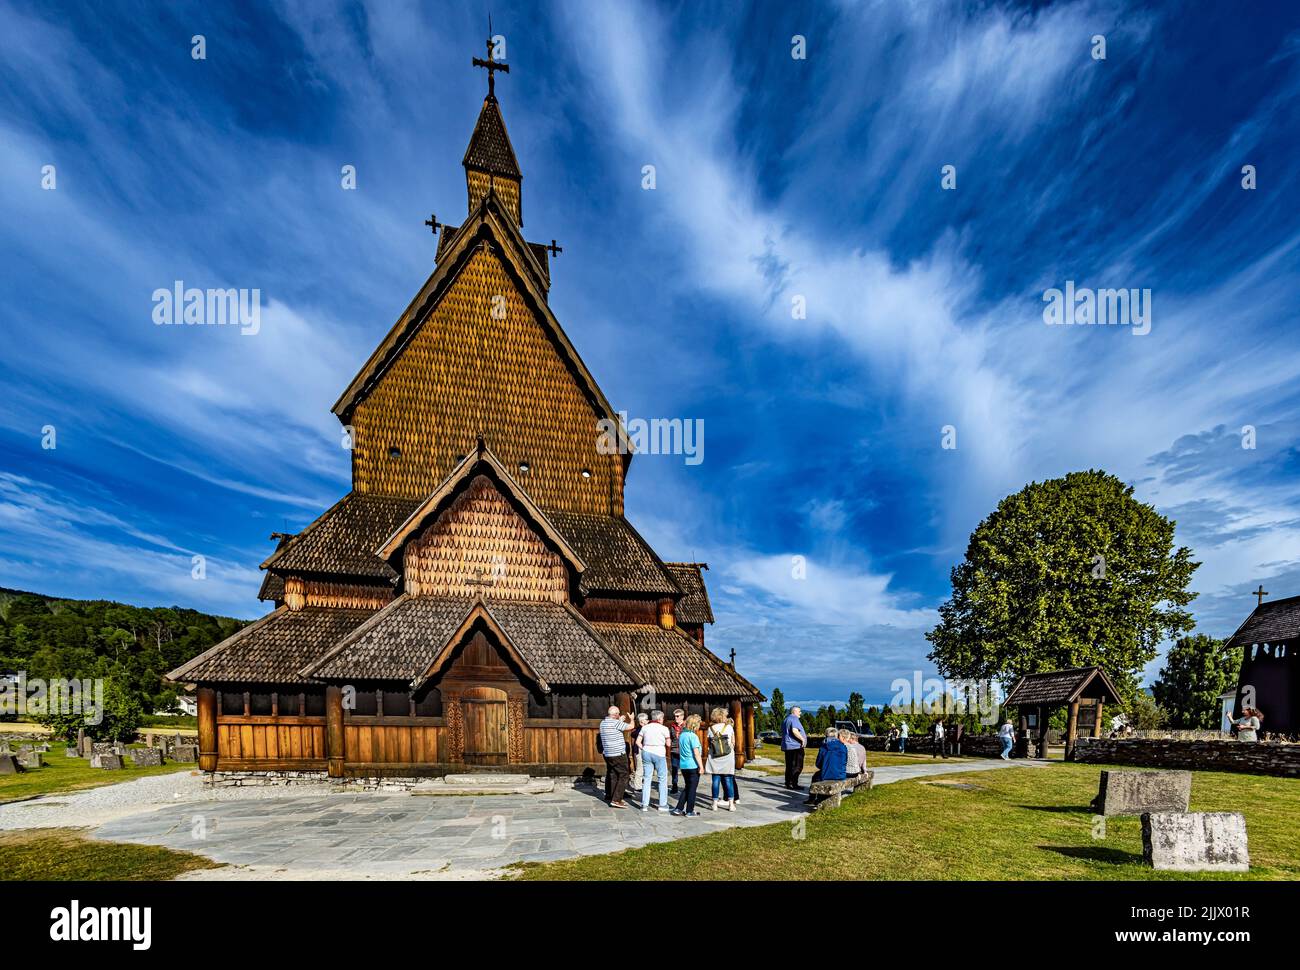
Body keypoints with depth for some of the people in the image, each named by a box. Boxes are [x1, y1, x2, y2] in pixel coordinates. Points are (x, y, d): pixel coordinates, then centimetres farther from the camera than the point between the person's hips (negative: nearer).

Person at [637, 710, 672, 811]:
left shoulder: (645, 728, 8)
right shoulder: (664, 728, -4)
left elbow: (638, 742, 5)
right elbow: (668, 744, -1)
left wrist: (644, 749, 12)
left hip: (646, 753, 4)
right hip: (659, 753, -4)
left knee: (646, 779, 7)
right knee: (663, 779, 7)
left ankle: (644, 805, 6)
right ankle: (663, 804, 8)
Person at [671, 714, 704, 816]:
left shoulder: (681, 735, 8)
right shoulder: (693, 736, -15)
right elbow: (696, 753, -17)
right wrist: (701, 766, -13)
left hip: (683, 765, 7)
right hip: (693, 766, -7)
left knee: (687, 787, 17)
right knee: (692, 788, 4)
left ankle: (678, 809, 15)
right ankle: (690, 812, 9)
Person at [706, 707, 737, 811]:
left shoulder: (710, 728, -1)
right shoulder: (729, 727, -3)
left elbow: (708, 744, -2)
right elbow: (733, 742, 4)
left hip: (715, 759, 1)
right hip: (728, 757, -1)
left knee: (716, 781, 5)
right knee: (728, 780, 5)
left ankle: (715, 804, 8)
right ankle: (731, 804, 6)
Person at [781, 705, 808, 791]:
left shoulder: (787, 719, 19)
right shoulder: (794, 719, -13)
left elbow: (782, 732, 26)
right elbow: (794, 731, -27)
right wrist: (803, 739, -19)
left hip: (787, 746, 10)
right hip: (795, 746, -10)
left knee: (789, 766, 13)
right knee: (797, 767, -7)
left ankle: (788, 783, 17)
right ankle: (794, 784, -9)